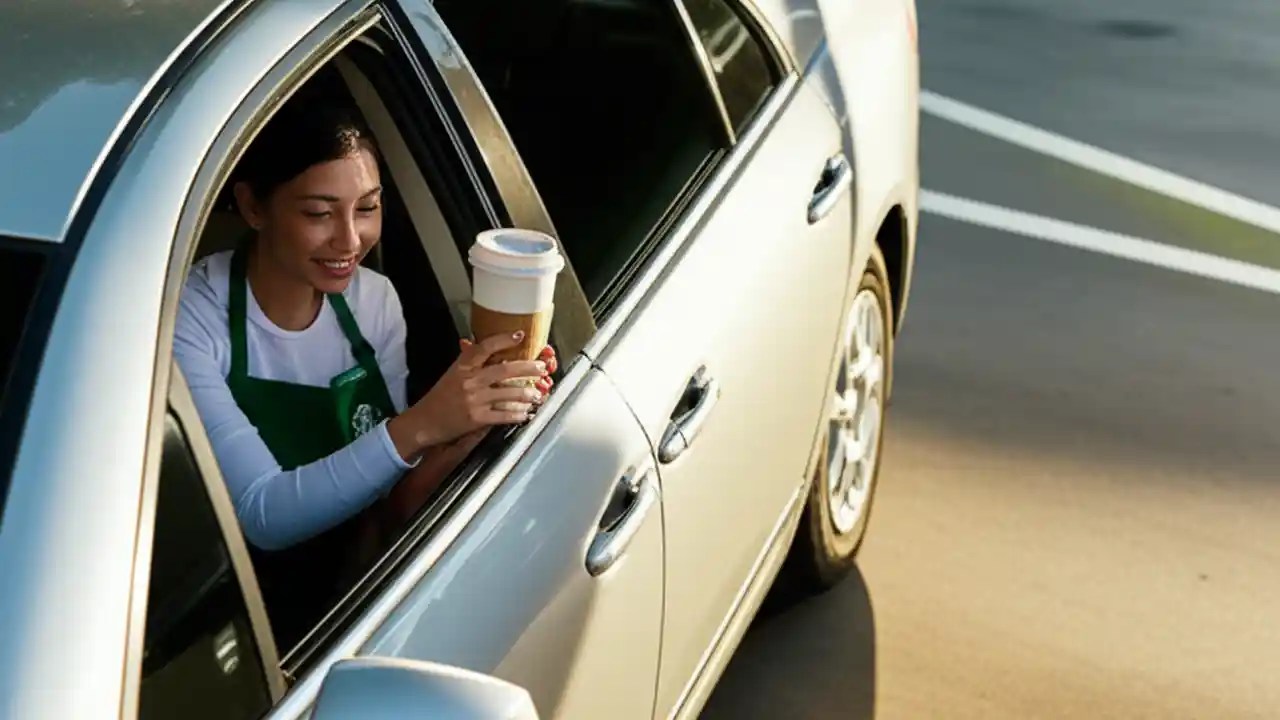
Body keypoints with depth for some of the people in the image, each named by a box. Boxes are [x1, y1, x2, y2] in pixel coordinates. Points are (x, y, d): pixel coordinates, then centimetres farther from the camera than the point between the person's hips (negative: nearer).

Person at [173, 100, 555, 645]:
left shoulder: (374, 299, -3)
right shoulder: (191, 318, -19)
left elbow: (394, 500, -2)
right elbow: (262, 516, -25)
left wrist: (475, 425, -21)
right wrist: (417, 427, -36)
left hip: (343, 601, 5)